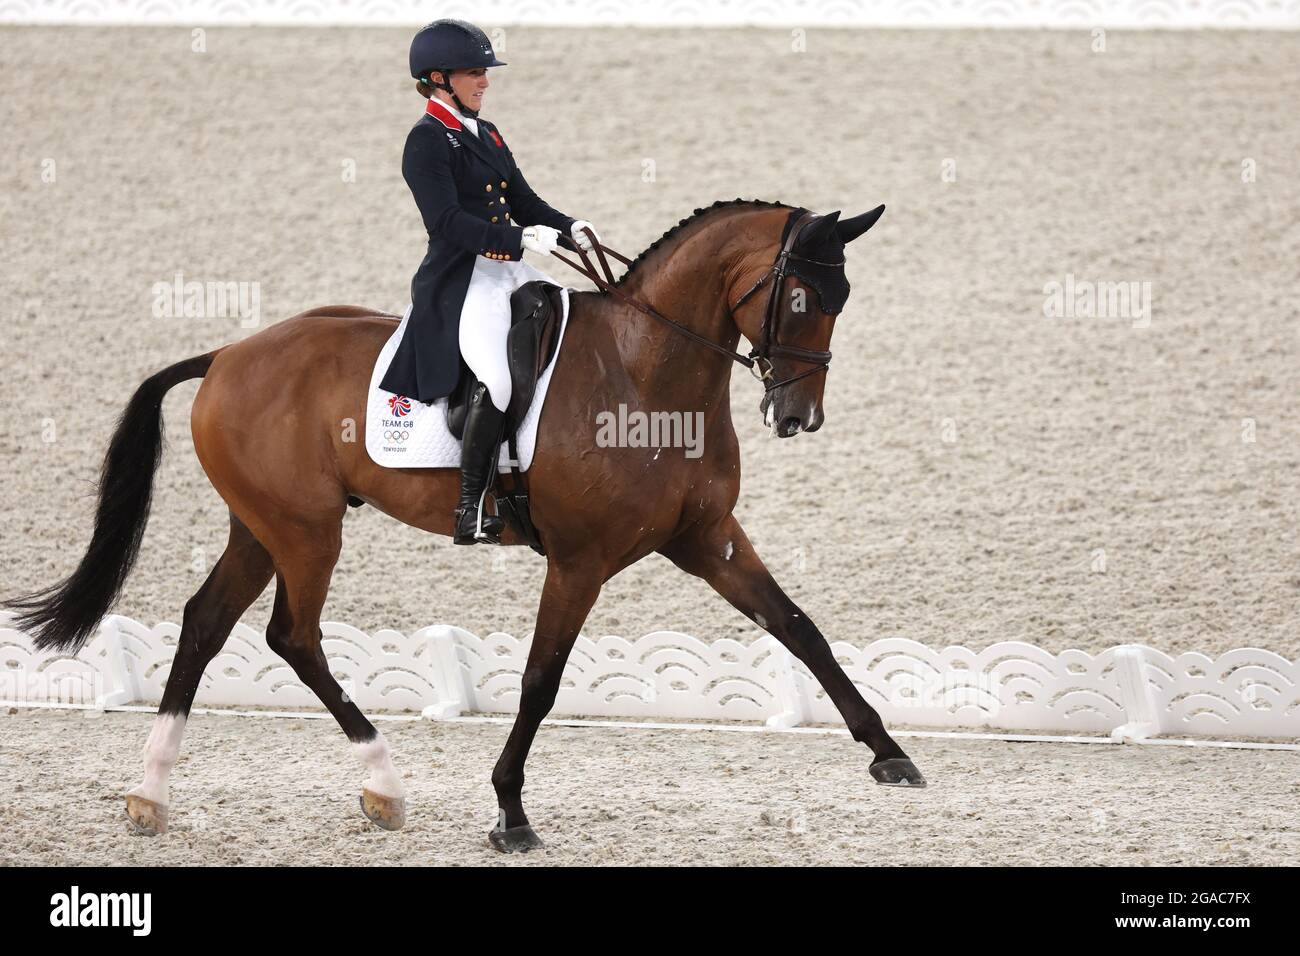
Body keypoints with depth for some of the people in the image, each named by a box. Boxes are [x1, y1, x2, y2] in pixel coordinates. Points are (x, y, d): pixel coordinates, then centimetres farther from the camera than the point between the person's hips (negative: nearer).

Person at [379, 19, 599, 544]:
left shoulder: (487, 135, 19)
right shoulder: (427, 141, -8)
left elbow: (524, 201, 21)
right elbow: (447, 222, -18)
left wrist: (570, 227, 1)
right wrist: (520, 239, -27)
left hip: (511, 272, 9)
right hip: (460, 279, -9)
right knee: (497, 379, -28)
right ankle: (469, 513, -22)